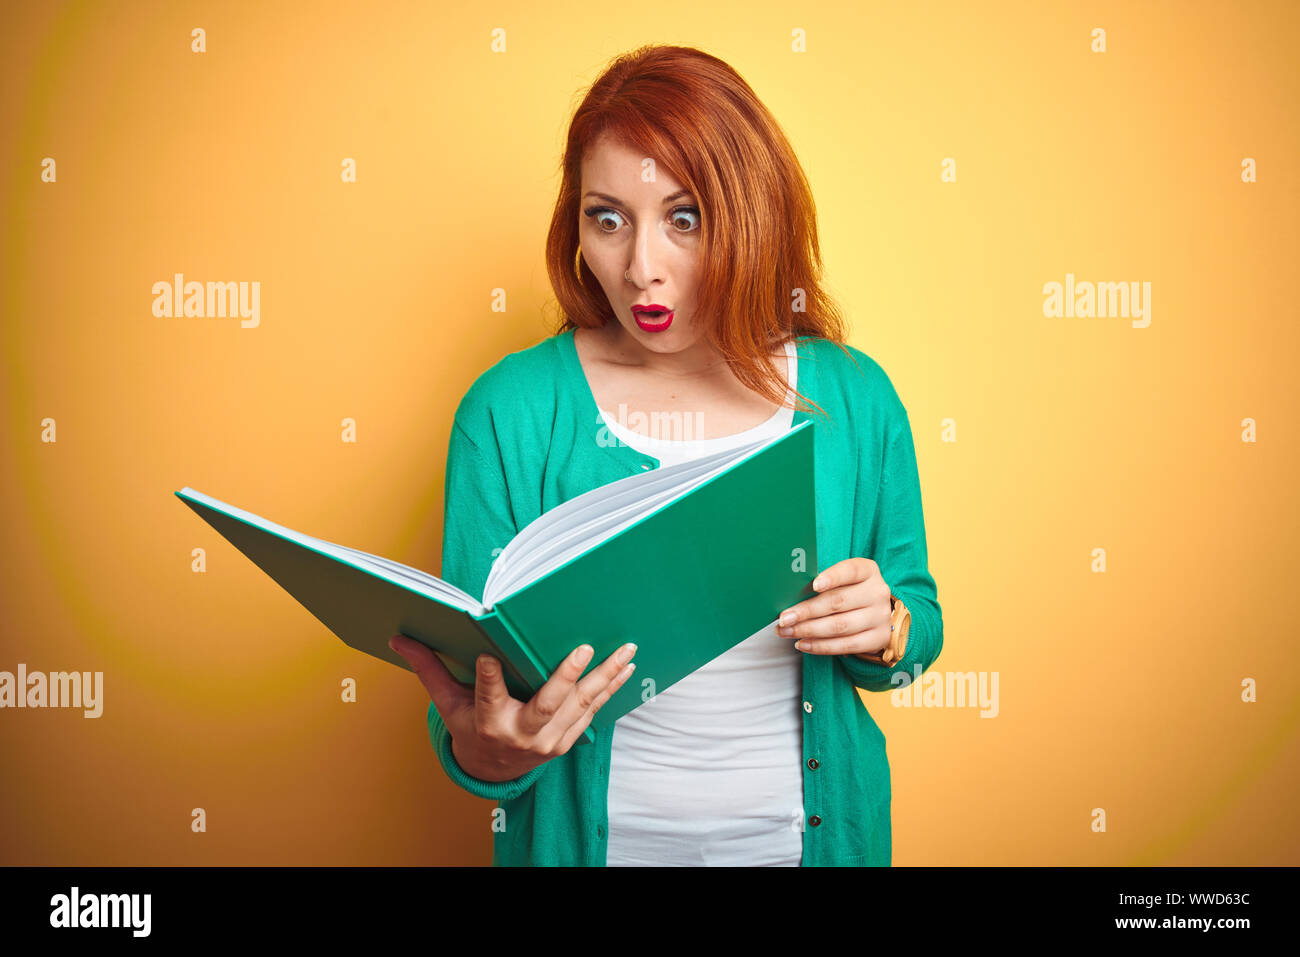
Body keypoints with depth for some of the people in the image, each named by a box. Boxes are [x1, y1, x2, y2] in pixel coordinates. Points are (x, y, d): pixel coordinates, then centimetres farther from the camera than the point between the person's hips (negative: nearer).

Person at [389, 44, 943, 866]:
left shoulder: (855, 400, -8)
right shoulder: (509, 413, -14)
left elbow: (919, 631, 3)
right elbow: (475, 708, -13)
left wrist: (884, 628, -18)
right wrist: (487, 744, -34)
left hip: (811, 828, 2)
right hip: (590, 833, -1)